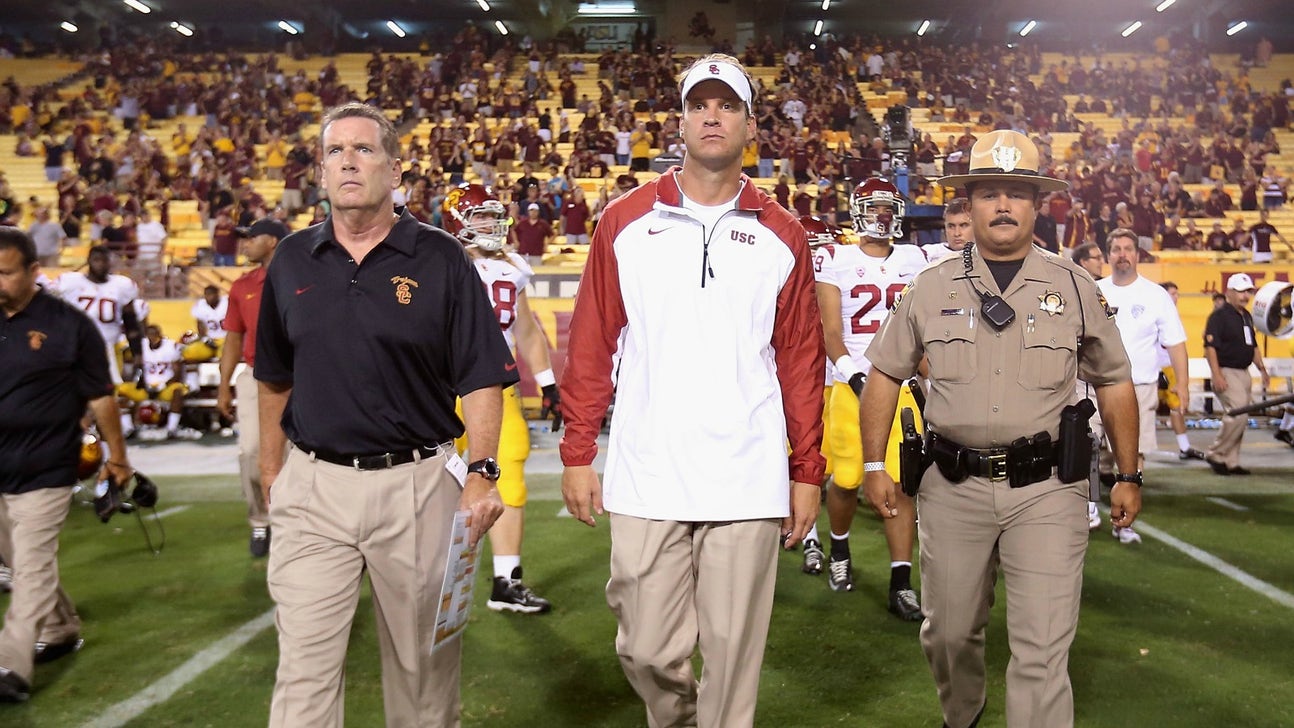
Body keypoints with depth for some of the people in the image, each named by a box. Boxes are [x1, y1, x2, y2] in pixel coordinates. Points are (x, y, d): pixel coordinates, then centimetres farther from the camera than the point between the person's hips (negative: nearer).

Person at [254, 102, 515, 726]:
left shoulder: (440, 258, -2)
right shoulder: (292, 259, 7)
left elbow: (481, 378, -4)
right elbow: (274, 378, 16)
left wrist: (482, 471, -15)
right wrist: (270, 472, 15)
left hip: (417, 483, -2)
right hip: (312, 487, 2)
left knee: (423, 658, 12)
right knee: (304, 666, 3)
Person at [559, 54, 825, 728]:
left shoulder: (780, 236, 7)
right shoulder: (626, 222, 6)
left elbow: (801, 361, 7)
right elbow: (590, 346, 5)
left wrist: (807, 471, 4)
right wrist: (577, 454, 1)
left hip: (748, 484, 0)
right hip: (644, 479, 0)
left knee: (733, 650, 7)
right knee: (648, 652, 7)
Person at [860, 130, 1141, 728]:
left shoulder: (1074, 288, 4)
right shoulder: (932, 287, 5)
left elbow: (1114, 384, 12)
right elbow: (885, 374, 9)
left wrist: (1128, 477, 13)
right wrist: (874, 465, 5)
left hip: (1045, 491, -1)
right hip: (953, 489, 2)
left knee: (1042, 651, -5)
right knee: (948, 633, 16)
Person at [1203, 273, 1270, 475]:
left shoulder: (1247, 316, 17)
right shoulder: (1219, 315, -10)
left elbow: (1253, 346, 26)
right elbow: (1210, 346, -17)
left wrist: (1262, 370, 19)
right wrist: (1217, 375, -23)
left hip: (1243, 373, 9)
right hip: (1226, 373, -9)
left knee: (1239, 417, 9)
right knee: (1239, 413, -18)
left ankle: (1230, 462, 15)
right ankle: (1215, 455, -6)